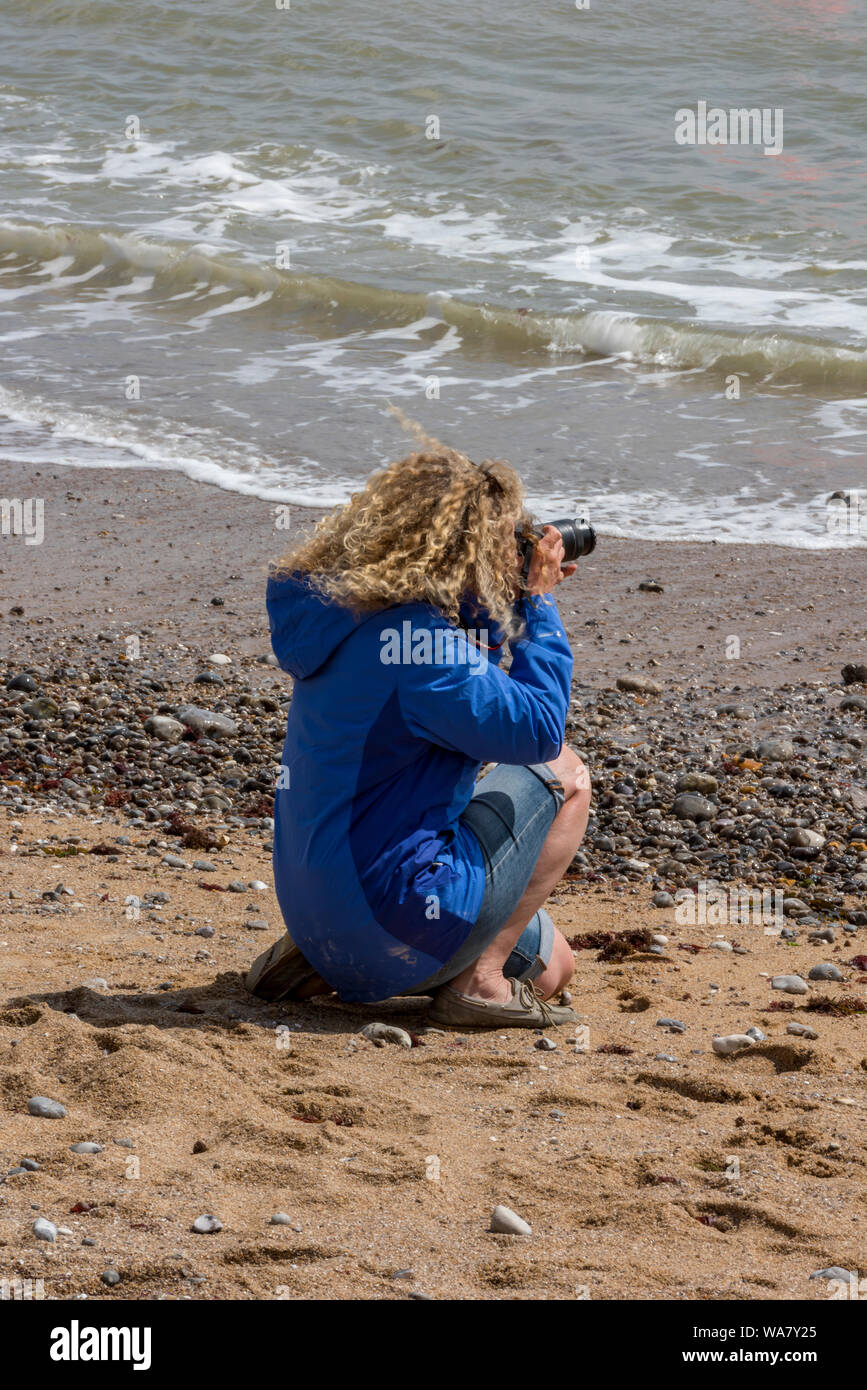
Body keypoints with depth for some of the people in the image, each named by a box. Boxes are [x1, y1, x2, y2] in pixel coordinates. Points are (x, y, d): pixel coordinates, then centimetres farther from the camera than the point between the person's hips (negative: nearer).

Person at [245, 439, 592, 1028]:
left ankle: (316, 963, 15)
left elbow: (467, 689, 24)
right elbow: (535, 729, -21)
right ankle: (479, 978, -1)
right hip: (395, 915, -9)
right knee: (562, 771, 3)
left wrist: (514, 601, 12)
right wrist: (538, 603, -11)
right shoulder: (414, 635, -22)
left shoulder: (346, 603, 8)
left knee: (551, 966, 25)